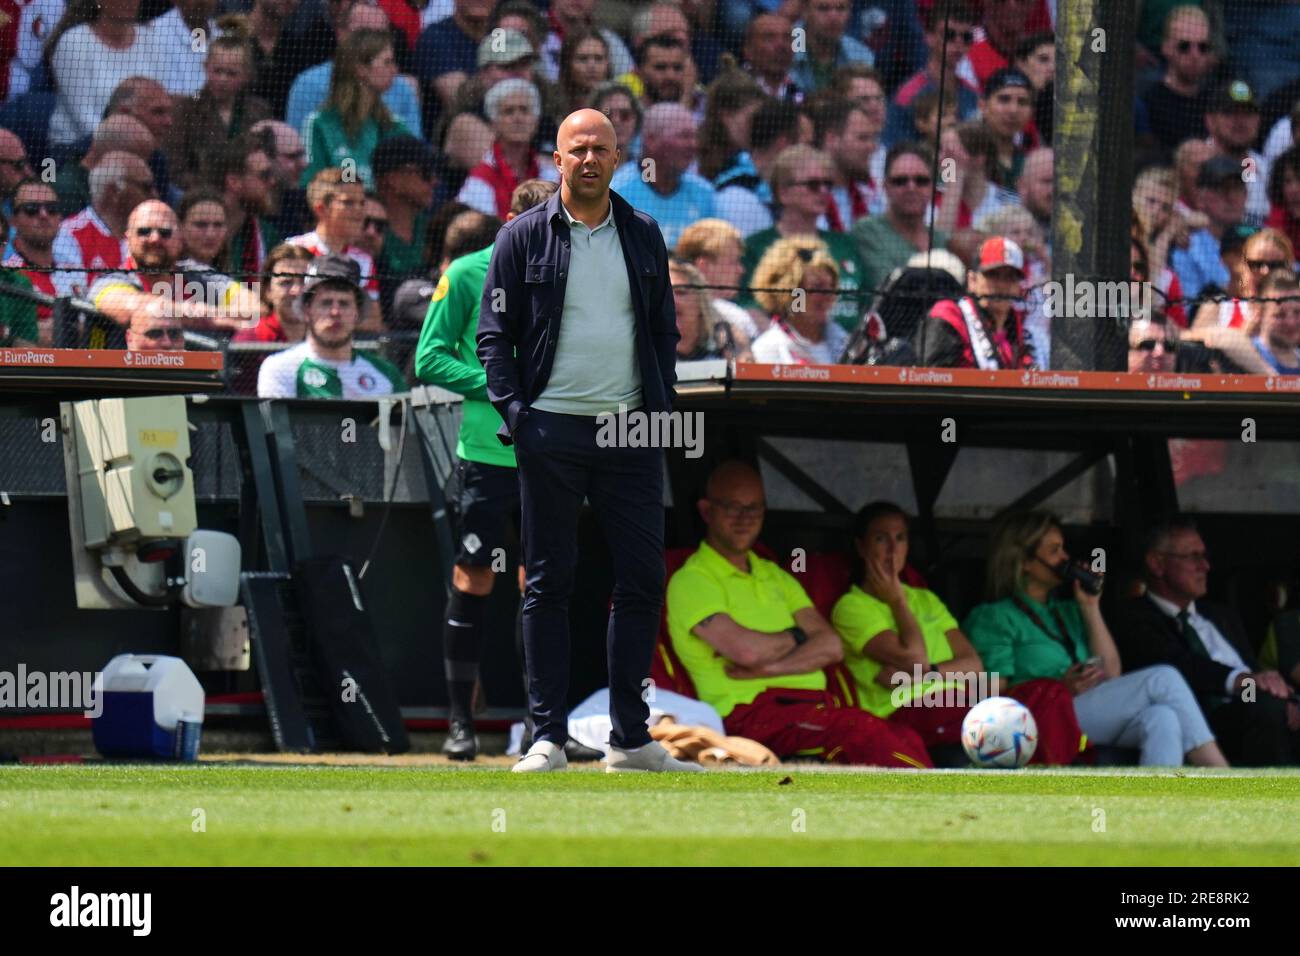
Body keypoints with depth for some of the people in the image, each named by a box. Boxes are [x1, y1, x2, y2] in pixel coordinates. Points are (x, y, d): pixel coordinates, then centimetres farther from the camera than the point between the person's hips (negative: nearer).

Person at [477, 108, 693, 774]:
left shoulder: (643, 236, 13)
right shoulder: (525, 237, 3)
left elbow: (664, 330, 17)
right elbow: (494, 334, 2)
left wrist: (660, 406, 6)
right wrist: (514, 409, -9)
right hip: (552, 432, -3)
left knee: (643, 580, 1)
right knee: (548, 585, 0)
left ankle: (631, 737, 8)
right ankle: (547, 737, 2)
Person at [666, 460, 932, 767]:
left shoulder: (776, 577, 26)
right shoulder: (691, 581, 4)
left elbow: (832, 647, 11)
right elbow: (746, 650, -12)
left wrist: (767, 668, -6)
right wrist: (796, 637, 9)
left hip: (814, 703, 6)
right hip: (750, 711, -6)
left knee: (905, 738, -25)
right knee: (864, 730, -33)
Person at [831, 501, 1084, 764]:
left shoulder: (927, 600, 29)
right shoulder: (851, 607, 8)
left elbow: (974, 665, 14)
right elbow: (913, 658, -7)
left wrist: (924, 673, -5)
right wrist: (897, 600, 6)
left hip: (959, 704, 7)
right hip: (909, 713, -7)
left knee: (1051, 691, -25)